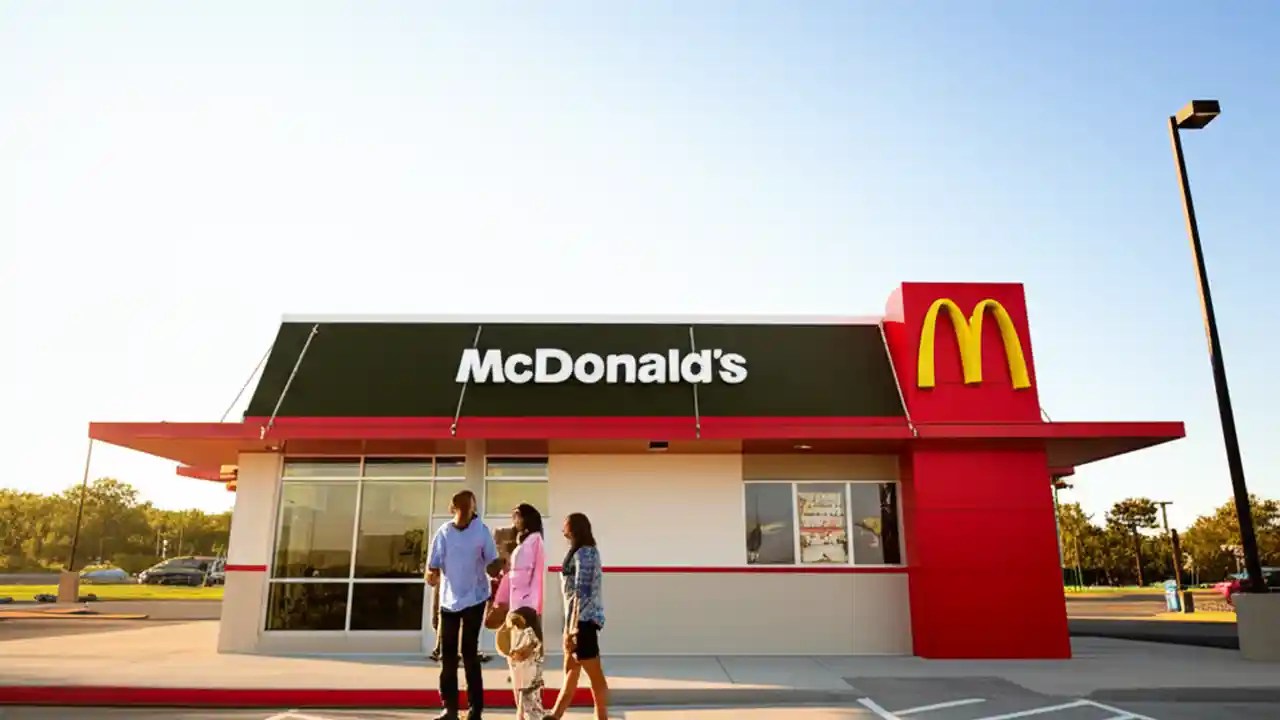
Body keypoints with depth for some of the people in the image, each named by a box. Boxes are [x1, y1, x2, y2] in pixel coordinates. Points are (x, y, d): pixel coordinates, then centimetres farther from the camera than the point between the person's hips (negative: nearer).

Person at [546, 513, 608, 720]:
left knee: (594, 675, -1)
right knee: (570, 671, 15)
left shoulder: (584, 553, -14)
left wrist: (573, 628, -20)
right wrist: (569, 627, 18)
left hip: (583, 620, -10)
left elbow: (581, 593, -19)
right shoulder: (586, 552, 16)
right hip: (578, 619, 10)